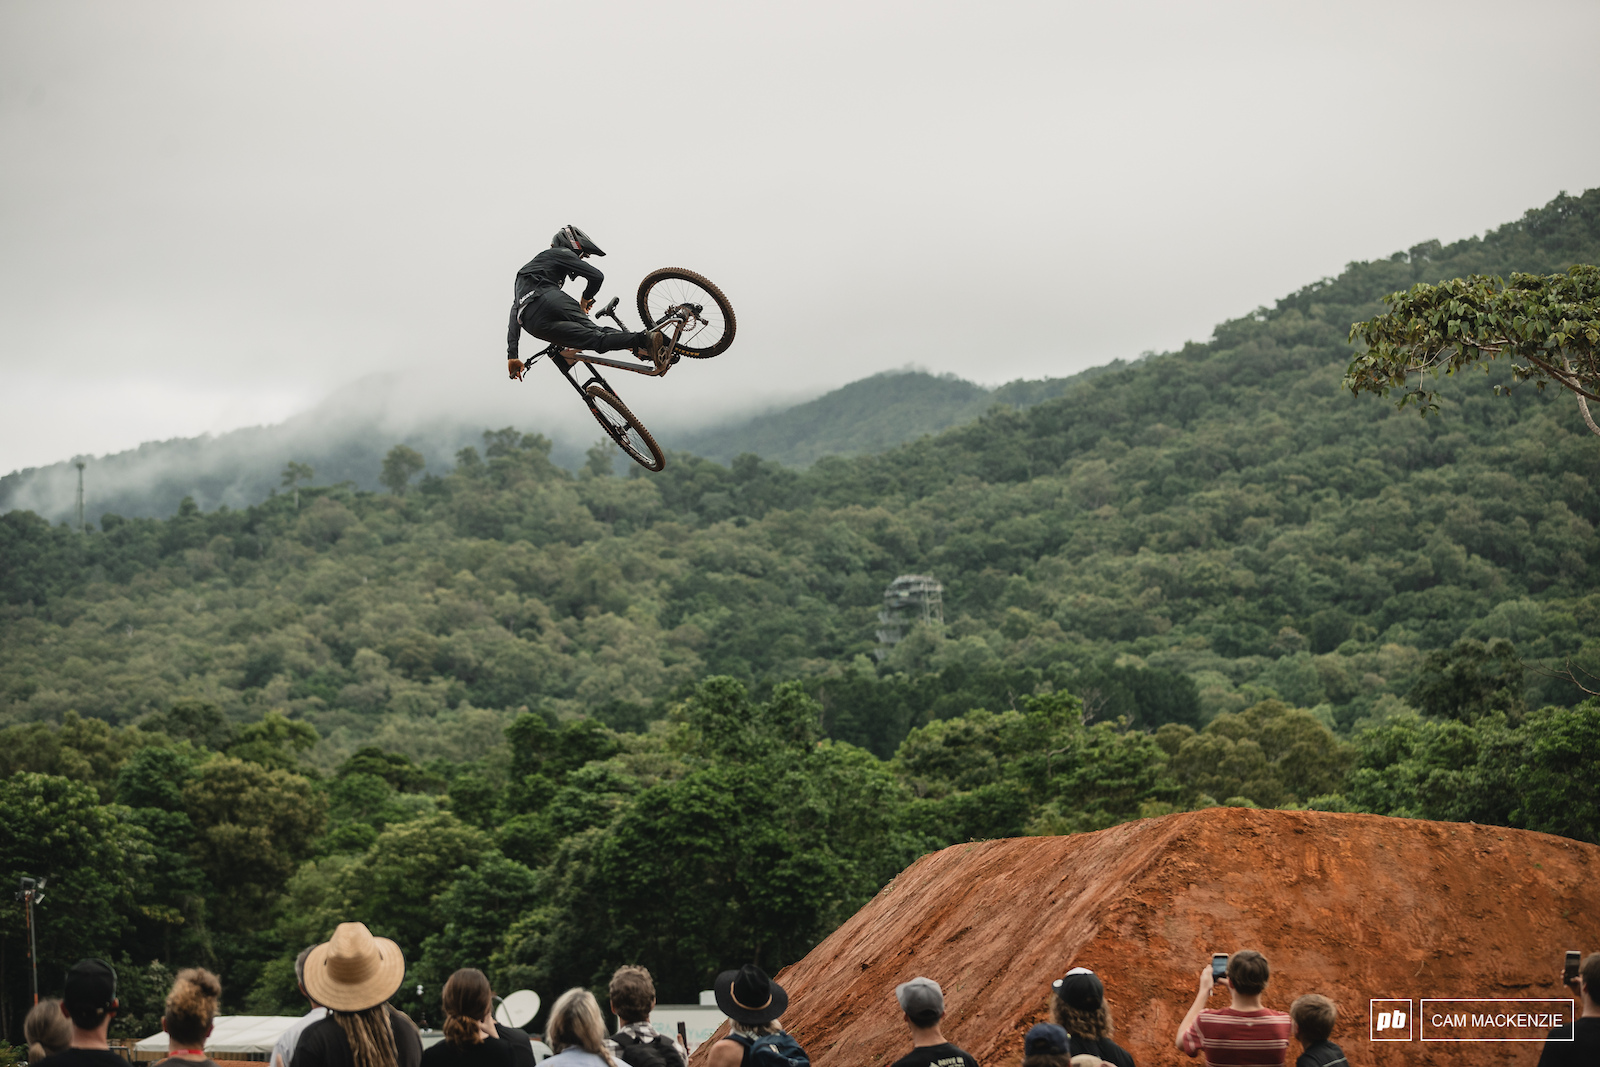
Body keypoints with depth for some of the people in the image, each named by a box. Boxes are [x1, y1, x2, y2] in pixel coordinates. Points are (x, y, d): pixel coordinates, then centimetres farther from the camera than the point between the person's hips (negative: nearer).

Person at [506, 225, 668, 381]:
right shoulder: (561, 253, 21)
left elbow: (514, 317, 40)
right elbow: (597, 276, 11)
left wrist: (512, 357, 39)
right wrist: (585, 300, 32)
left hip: (532, 324, 4)